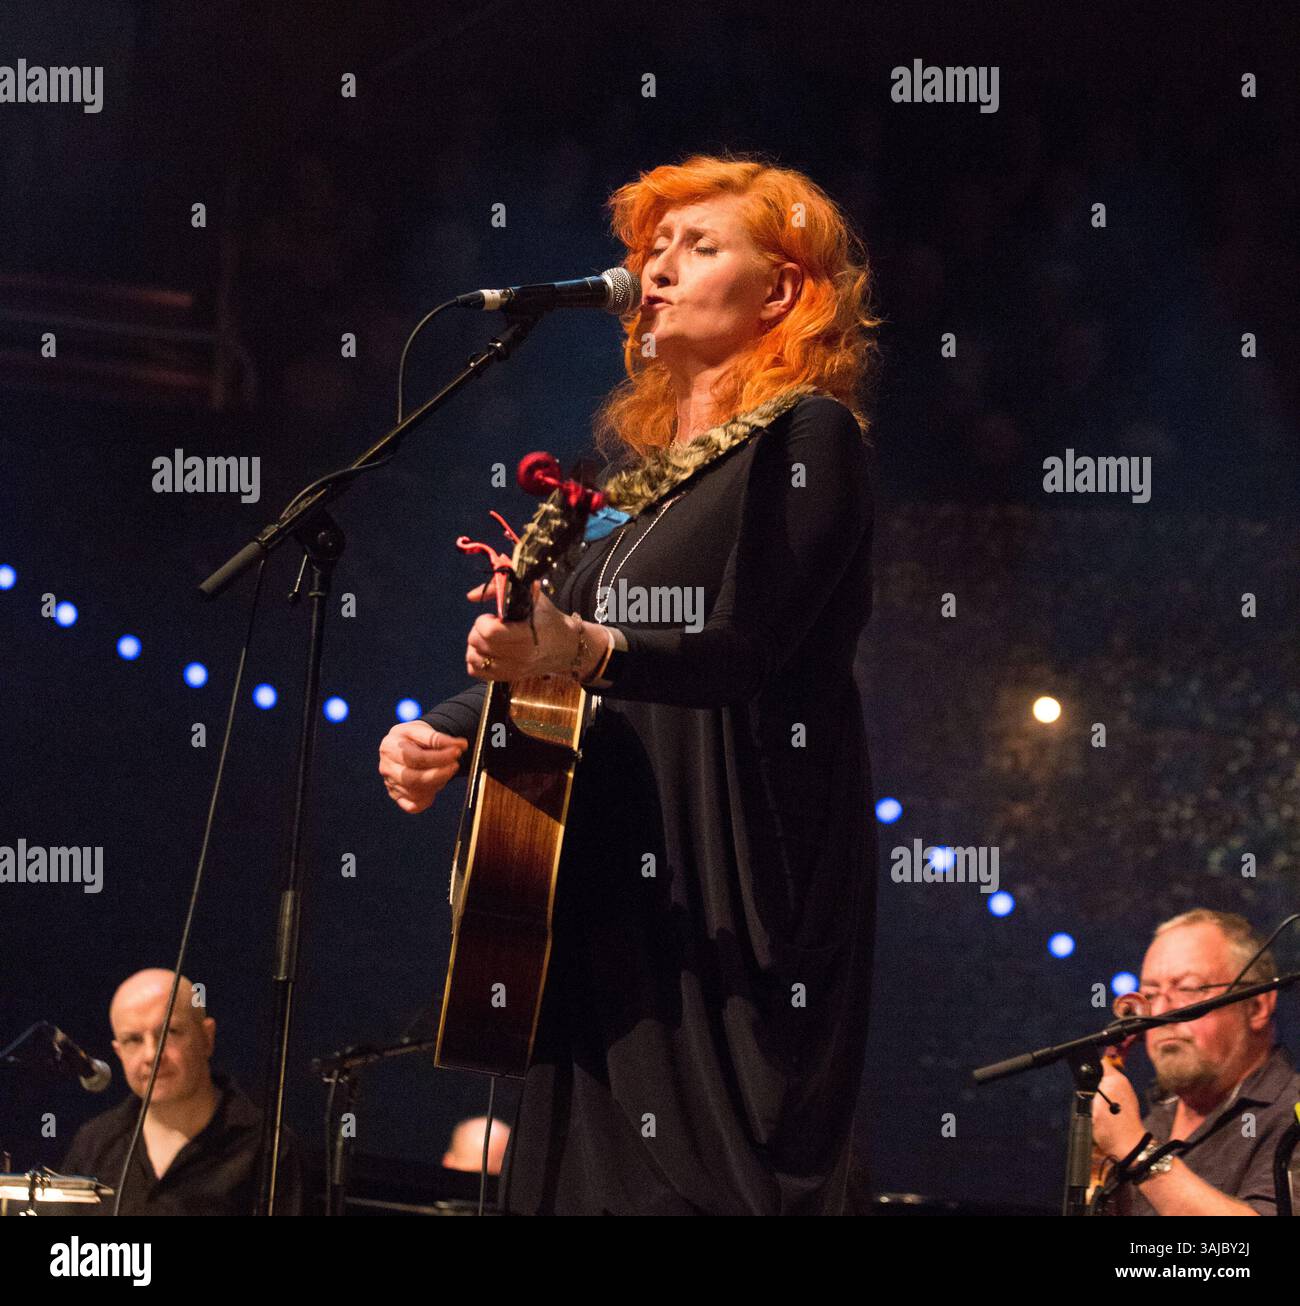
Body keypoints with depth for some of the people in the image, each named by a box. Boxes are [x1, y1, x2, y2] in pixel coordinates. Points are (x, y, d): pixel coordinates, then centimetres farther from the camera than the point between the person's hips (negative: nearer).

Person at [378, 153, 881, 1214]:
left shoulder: (810, 437, -5)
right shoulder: (642, 459, 20)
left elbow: (749, 649, -17)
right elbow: (556, 640, 24)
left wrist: (585, 652, -32)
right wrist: (441, 734, 7)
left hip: (745, 875, -8)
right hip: (617, 869, 8)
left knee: (719, 1174, -14)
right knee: (595, 1161, 2)